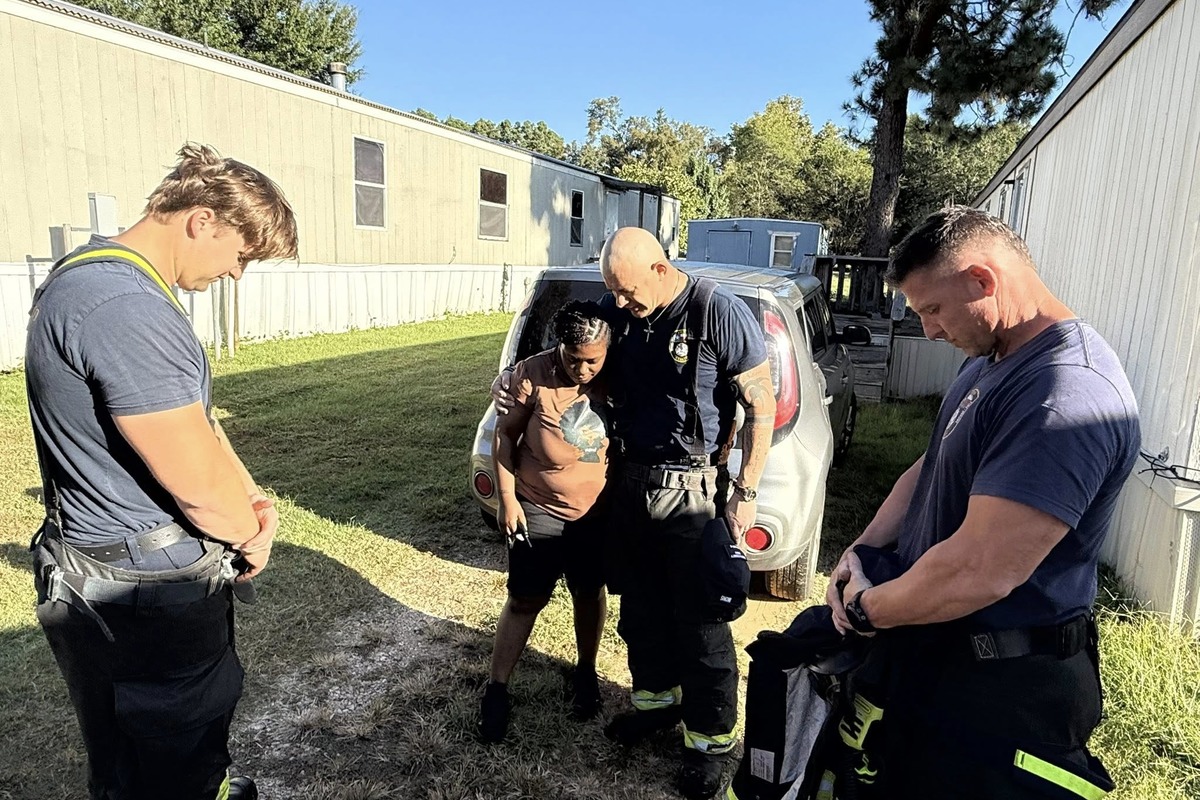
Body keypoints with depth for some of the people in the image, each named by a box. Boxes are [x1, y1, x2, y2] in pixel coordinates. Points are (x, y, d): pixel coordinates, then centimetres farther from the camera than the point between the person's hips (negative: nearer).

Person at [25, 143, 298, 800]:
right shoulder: (126, 308, -28)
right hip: (148, 589, -10)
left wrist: (250, 497, 1)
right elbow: (198, 481, -26)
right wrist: (251, 533, -5)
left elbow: (191, 418, 11)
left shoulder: (94, 273, 8)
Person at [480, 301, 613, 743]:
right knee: (524, 602, 7)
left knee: (589, 594, 18)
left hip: (597, 514, 3)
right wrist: (507, 499, -9)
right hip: (537, 513, -2)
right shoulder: (533, 374, -19)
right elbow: (505, 434, -8)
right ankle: (496, 690, 25)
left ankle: (586, 672, 42)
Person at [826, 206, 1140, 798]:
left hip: (998, 691, -9)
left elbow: (978, 573, -34)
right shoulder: (988, 361, 6)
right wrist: (862, 550, -2)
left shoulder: (1069, 391, -29)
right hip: (929, 648, 9)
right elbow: (931, 470, 13)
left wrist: (868, 608, -17)